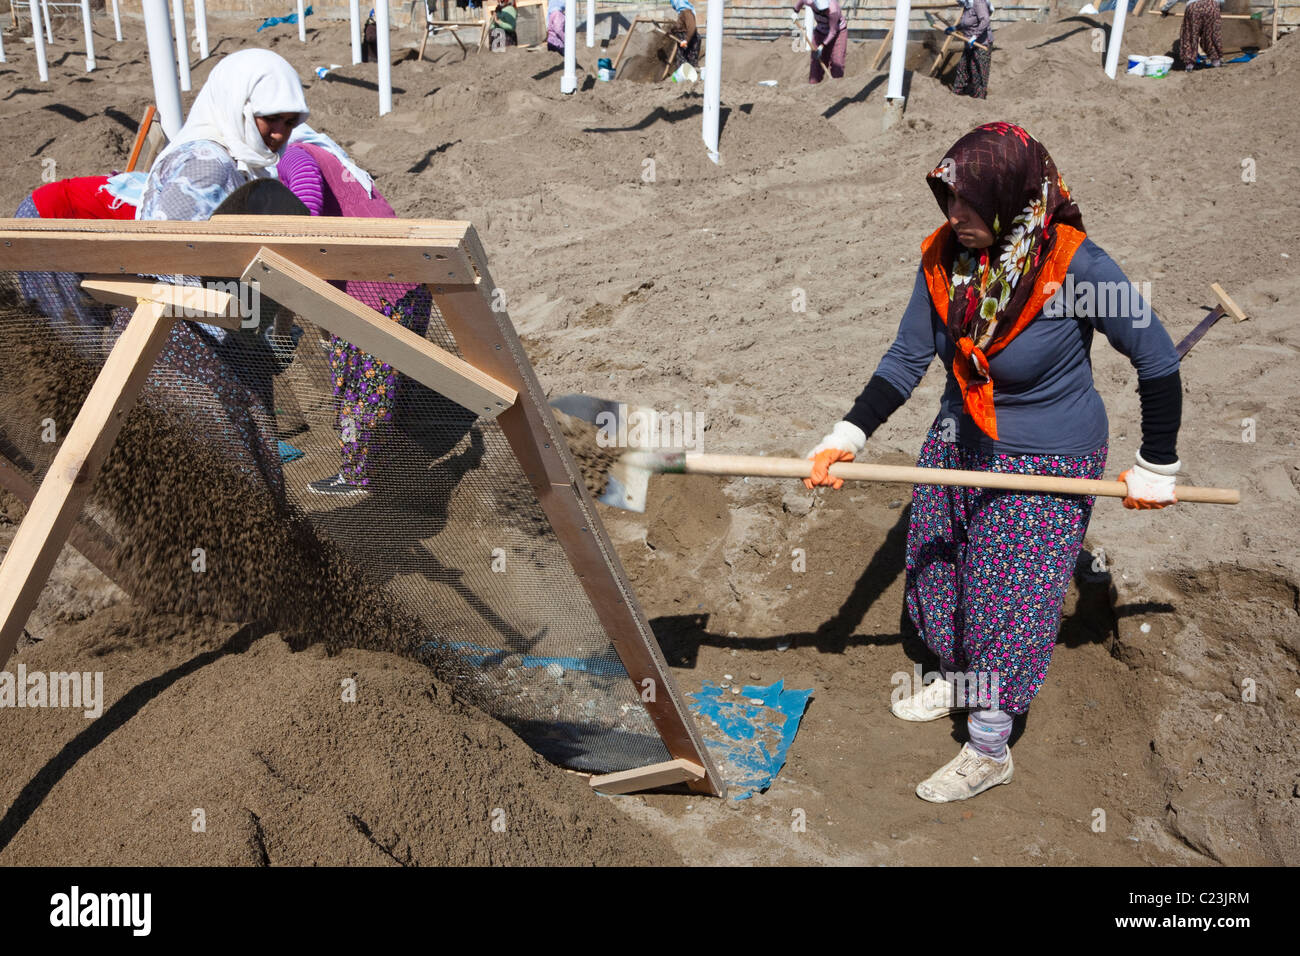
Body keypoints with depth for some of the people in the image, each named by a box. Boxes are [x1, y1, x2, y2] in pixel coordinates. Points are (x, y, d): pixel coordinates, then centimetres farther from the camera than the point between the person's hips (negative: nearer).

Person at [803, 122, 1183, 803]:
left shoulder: (1075, 264, -25)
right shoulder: (945, 257, -10)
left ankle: (989, 749, 23)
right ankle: (958, 680, 48)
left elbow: (1157, 359, -14)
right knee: (937, 569, 19)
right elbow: (907, 358, -7)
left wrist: (1156, 467, -8)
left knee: (1006, 597, 2)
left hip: (1045, 462, -6)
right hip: (960, 441, 6)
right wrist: (849, 435, -20)